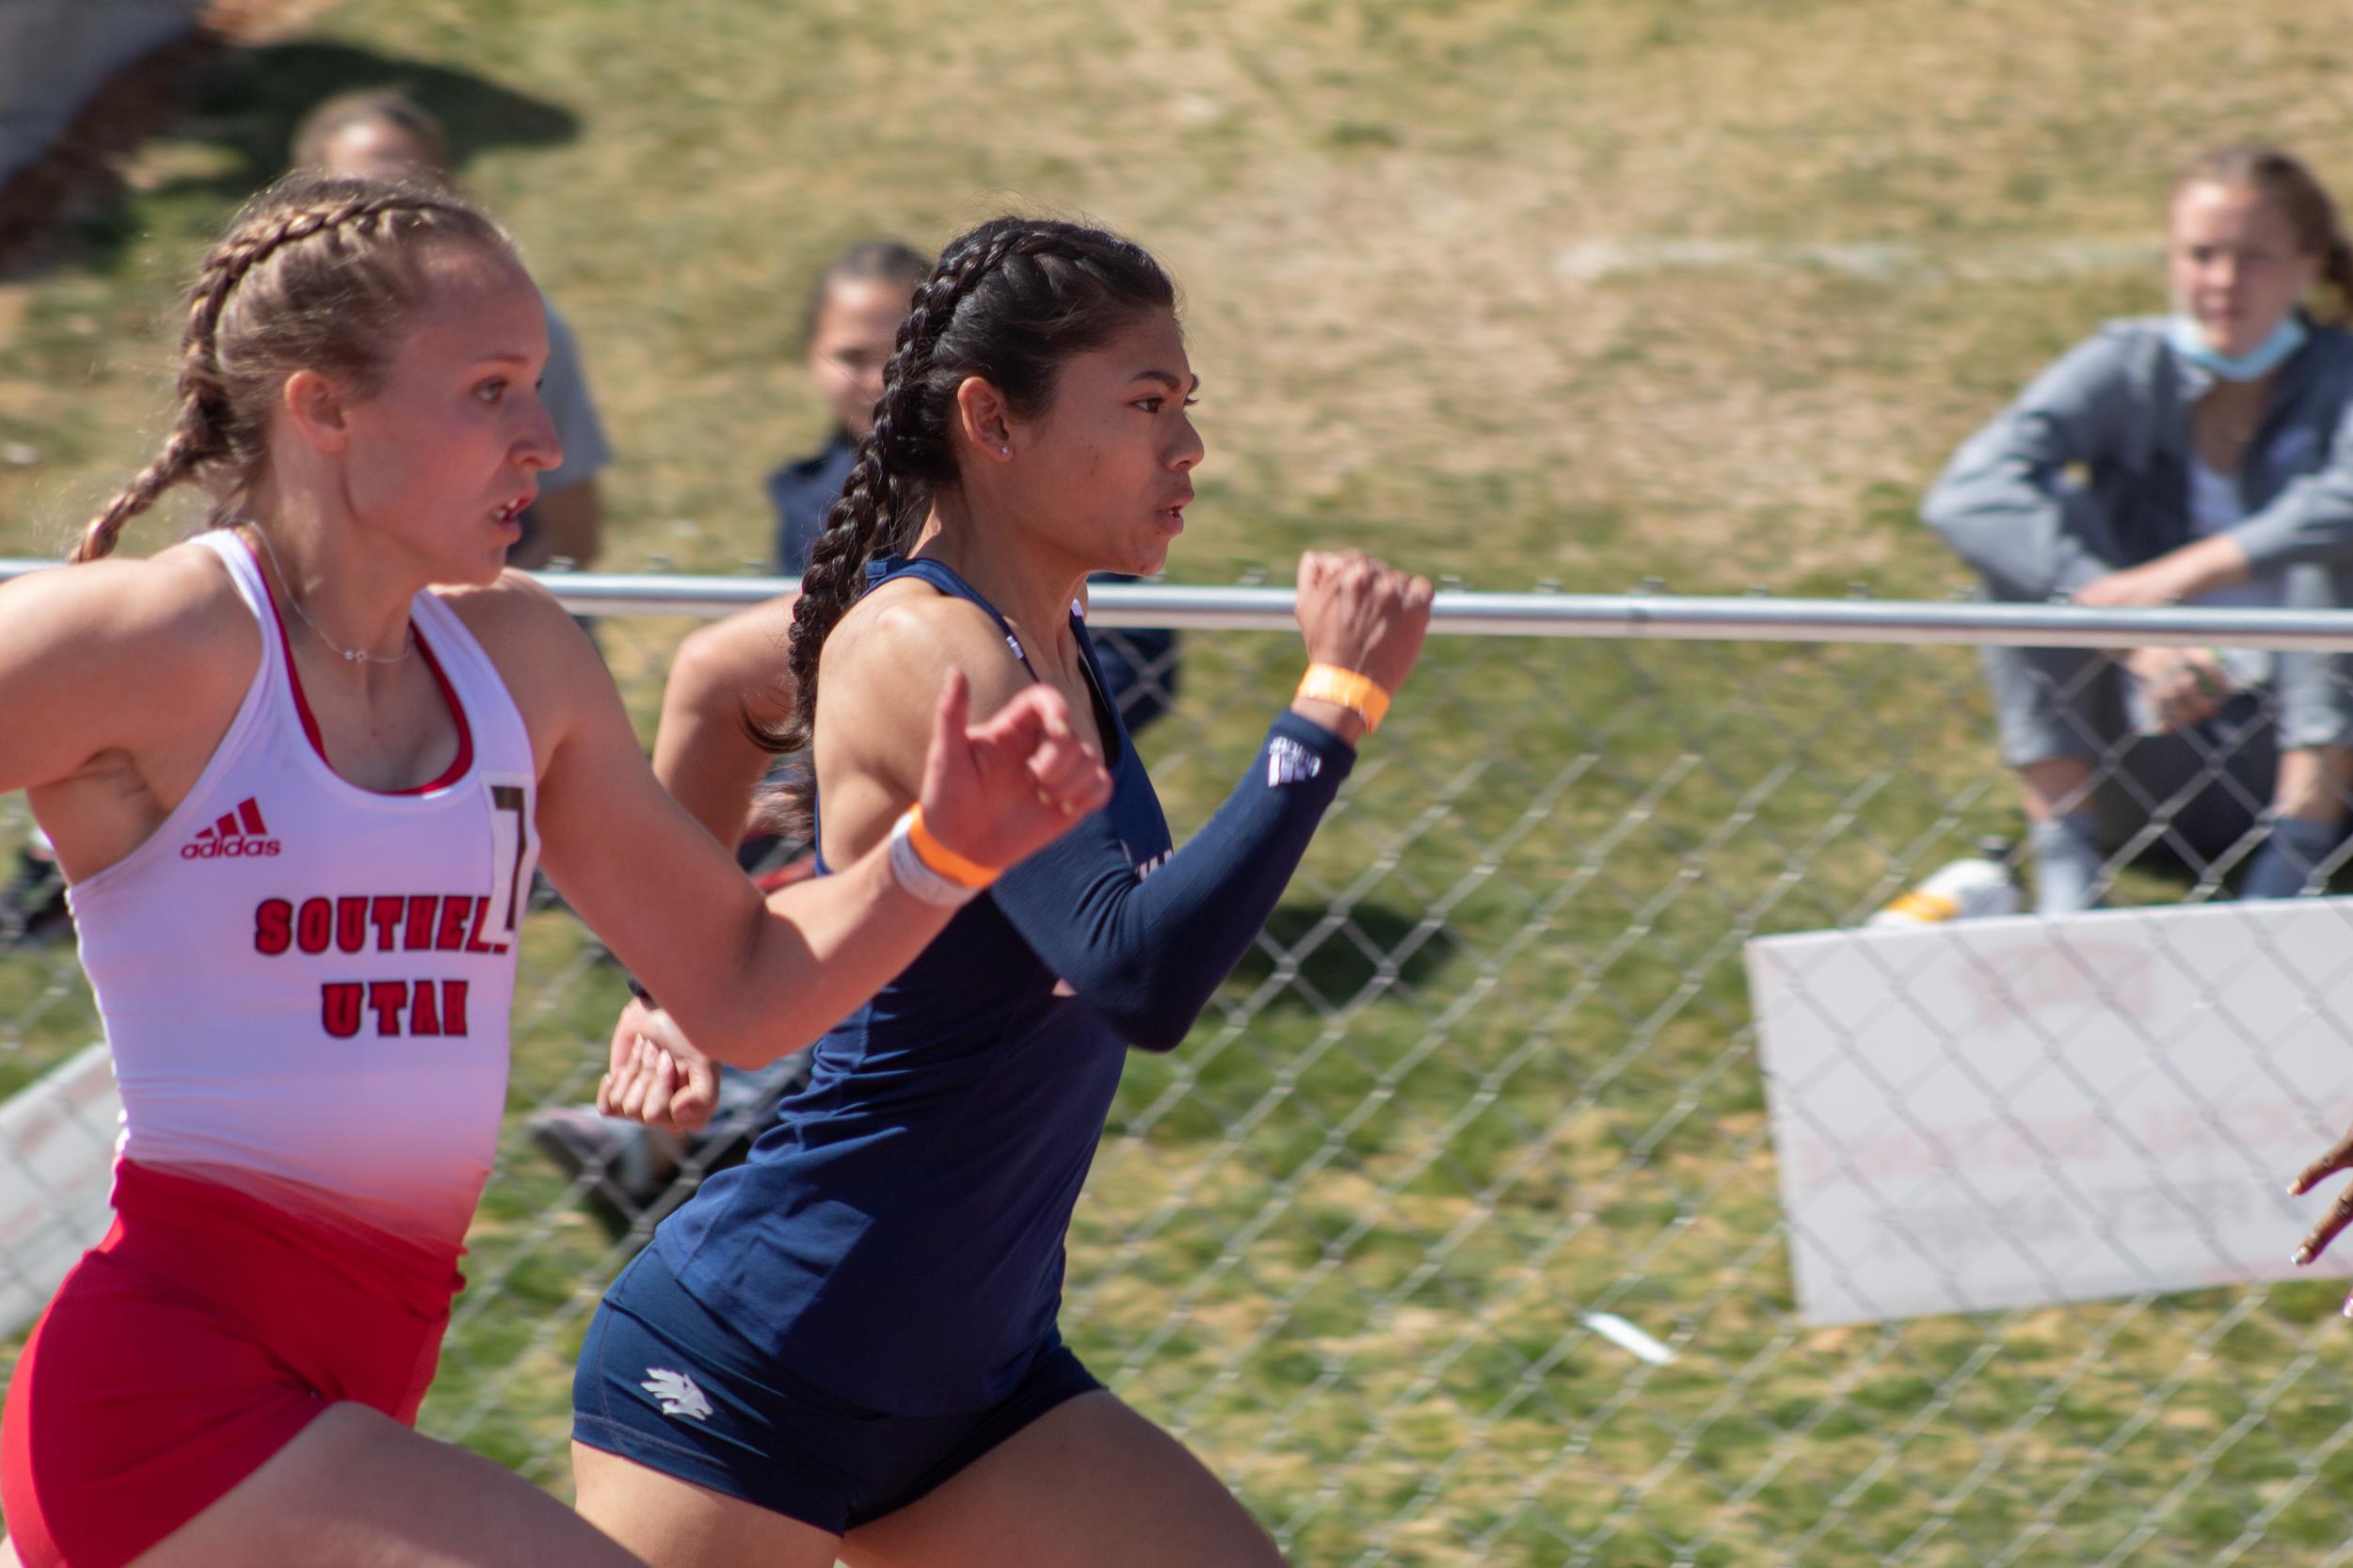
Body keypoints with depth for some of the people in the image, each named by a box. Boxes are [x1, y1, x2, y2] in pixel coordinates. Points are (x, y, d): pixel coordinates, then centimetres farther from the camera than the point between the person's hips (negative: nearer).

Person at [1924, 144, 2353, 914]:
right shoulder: (2128, 371, -3)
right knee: (2045, 519, -19)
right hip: (2149, 757, 1)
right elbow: (1964, 494, -22)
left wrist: (2181, 576, -39)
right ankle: (2066, 871, -26)